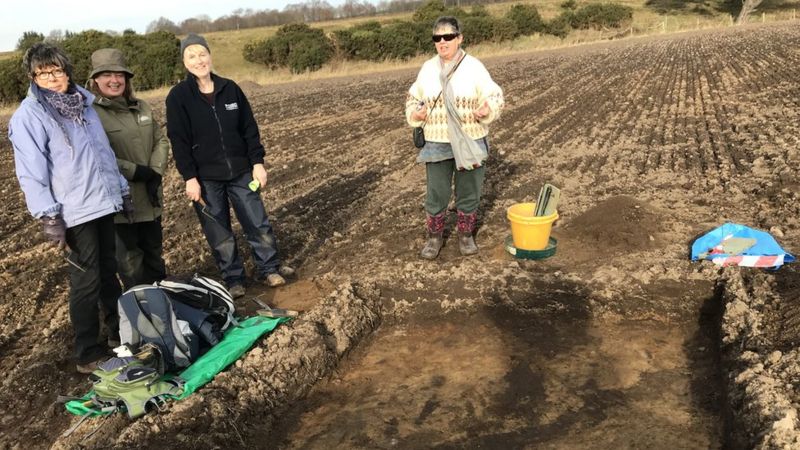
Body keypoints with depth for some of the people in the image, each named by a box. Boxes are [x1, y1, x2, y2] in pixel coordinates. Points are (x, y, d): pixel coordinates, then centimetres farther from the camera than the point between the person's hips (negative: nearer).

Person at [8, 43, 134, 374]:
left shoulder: (82, 103, 12)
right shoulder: (29, 115, -9)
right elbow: (31, 171, -13)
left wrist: (123, 191, 17)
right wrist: (49, 217, -17)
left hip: (104, 204, 7)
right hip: (74, 212, -6)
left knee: (109, 273, 17)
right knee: (86, 282, 0)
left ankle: (119, 333, 33)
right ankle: (88, 355, 12)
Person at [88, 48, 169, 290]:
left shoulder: (141, 107, 9)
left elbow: (161, 140, 7)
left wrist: (155, 174, -8)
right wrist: (137, 172, -17)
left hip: (149, 199, 6)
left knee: (154, 255, 22)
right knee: (131, 265, 7)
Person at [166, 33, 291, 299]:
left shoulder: (230, 88, 3)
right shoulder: (178, 96, -5)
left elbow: (250, 129, 5)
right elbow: (179, 141, -8)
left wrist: (257, 162, 0)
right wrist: (190, 178, -13)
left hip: (240, 171, 2)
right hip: (205, 178, -2)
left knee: (258, 223, 6)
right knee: (219, 233, 7)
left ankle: (269, 268, 24)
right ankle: (233, 279, 22)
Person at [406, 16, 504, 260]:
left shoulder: (474, 66, -5)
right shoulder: (427, 68, 3)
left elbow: (494, 97, -4)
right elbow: (413, 98, 14)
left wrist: (487, 109, -27)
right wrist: (415, 113, -8)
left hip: (470, 143, -1)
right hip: (437, 144, 2)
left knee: (468, 192, 10)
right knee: (436, 194, 5)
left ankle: (466, 235, 29)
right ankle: (434, 237, 25)